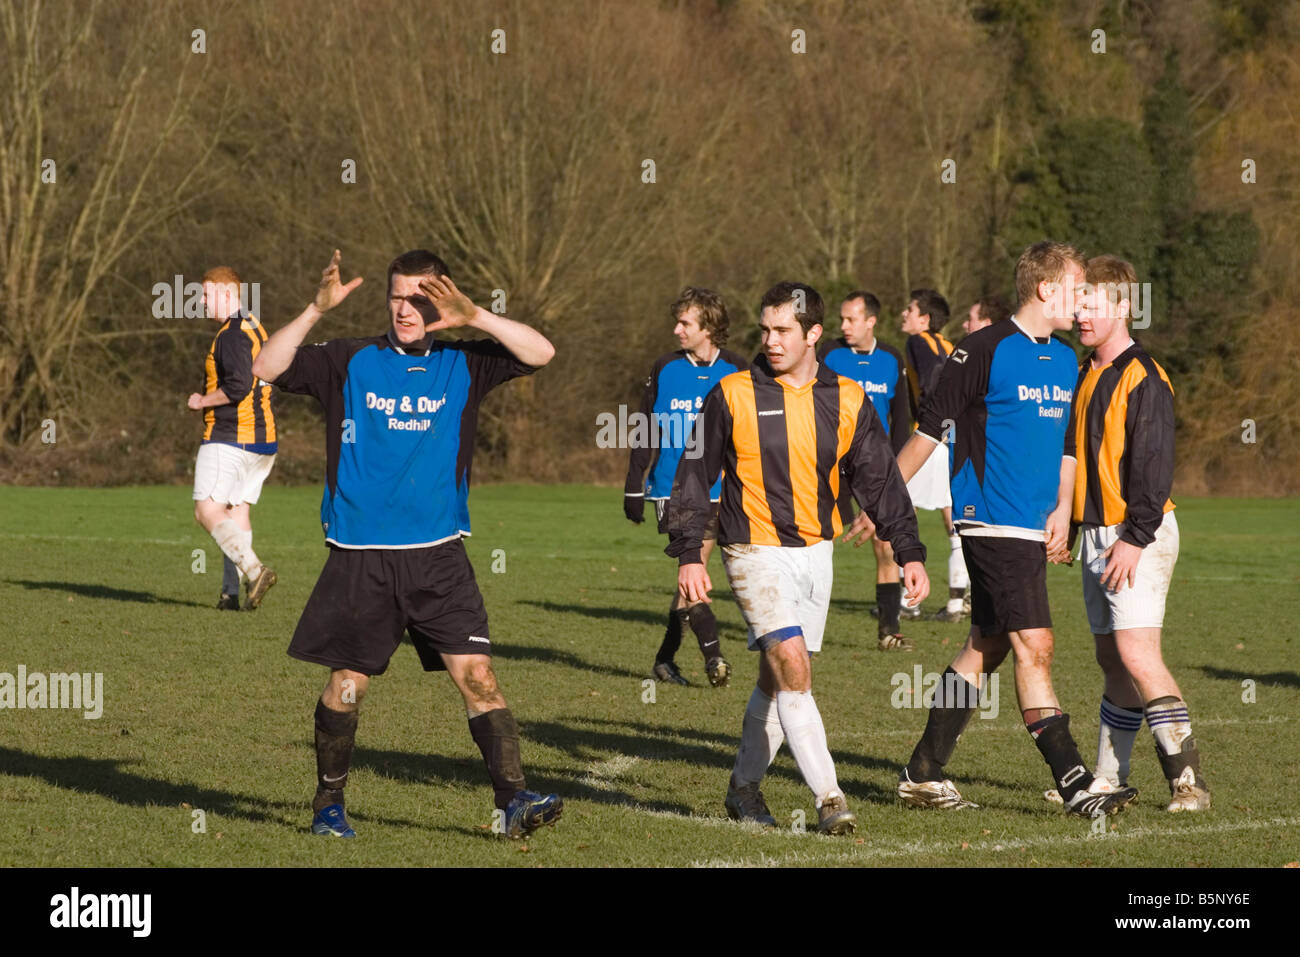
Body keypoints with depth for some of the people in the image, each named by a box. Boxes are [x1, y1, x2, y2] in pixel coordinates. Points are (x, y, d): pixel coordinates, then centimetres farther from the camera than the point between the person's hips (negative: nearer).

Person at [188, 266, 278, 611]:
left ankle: (254, 569, -26)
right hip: (263, 439, 10)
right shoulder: (255, 329, 17)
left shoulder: (232, 334, -14)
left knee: (207, 511, -13)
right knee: (239, 510, 10)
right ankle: (230, 592, 7)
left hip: (230, 436, -10)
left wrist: (203, 401, -10)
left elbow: (238, 386, -24)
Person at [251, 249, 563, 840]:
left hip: (437, 556, 0)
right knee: (346, 685, 5)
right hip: (359, 556, 0)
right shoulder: (350, 362, 3)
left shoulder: (461, 365, 6)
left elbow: (539, 353, -5)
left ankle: (513, 800, -11)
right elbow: (267, 369, -5)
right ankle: (329, 803, 23)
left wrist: (473, 318, -17)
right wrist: (316, 311, -17)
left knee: (476, 674, -10)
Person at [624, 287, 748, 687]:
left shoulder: (737, 372, 2)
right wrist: (634, 489, 6)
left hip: (717, 491, 1)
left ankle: (666, 658, 19)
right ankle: (712, 654, -20)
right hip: (672, 487, -1)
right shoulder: (665, 369, 4)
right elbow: (646, 432, 9)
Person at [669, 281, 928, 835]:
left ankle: (745, 786, 29)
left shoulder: (847, 402, 2)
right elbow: (694, 477, 1)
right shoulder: (733, 395, -5)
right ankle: (828, 800, -19)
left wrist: (909, 553, 1)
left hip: (815, 551, 4)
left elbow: (879, 481, 7)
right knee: (792, 665, -17)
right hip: (755, 552, -4)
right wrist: (688, 555, -3)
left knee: (777, 678, 11)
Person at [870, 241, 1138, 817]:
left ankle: (923, 776, 19)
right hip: (993, 525, -9)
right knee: (1034, 647, -12)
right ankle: (1074, 784, -13)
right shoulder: (985, 350, -10)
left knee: (986, 649, 11)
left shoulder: (1065, 361, 14)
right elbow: (930, 427, -7)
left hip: (1032, 530, 9)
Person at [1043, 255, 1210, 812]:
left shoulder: (1144, 380, -13)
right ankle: (1108, 779, 19)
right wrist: (1064, 517, 14)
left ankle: (1188, 780, -16)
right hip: (1097, 532, 8)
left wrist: (1135, 538, -20)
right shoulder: (1086, 378, 14)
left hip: (1138, 534, -8)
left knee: (1137, 654, -18)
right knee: (1111, 658, 12)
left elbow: (1154, 468, -17)